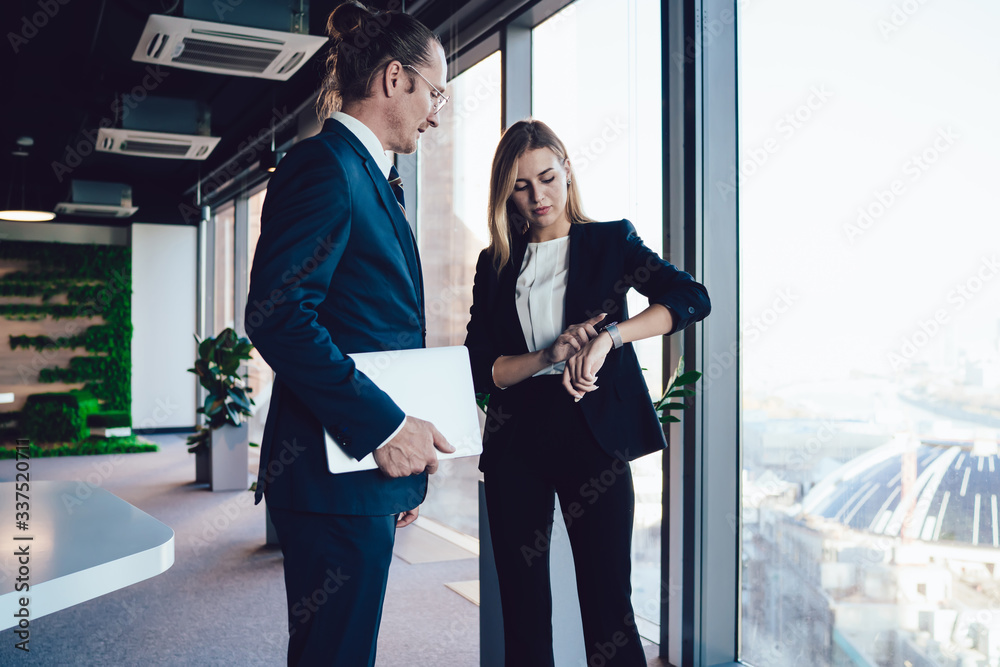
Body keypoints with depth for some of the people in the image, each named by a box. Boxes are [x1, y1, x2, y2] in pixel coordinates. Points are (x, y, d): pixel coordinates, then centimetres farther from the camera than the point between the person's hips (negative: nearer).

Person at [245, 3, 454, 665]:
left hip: (375, 471, 10)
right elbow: (277, 316, -22)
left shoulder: (375, 180, 19)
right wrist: (383, 426, -21)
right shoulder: (323, 164, -11)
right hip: (335, 483, -10)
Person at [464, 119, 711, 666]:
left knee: (607, 605, -1)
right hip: (516, 442, 3)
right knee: (522, 608, 9)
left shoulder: (610, 241, 5)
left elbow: (691, 299, -10)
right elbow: (478, 369, 3)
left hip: (592, 436, -2)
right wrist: (550, 356, -15)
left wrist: (608, 337, -24)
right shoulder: (496, 264, 10)